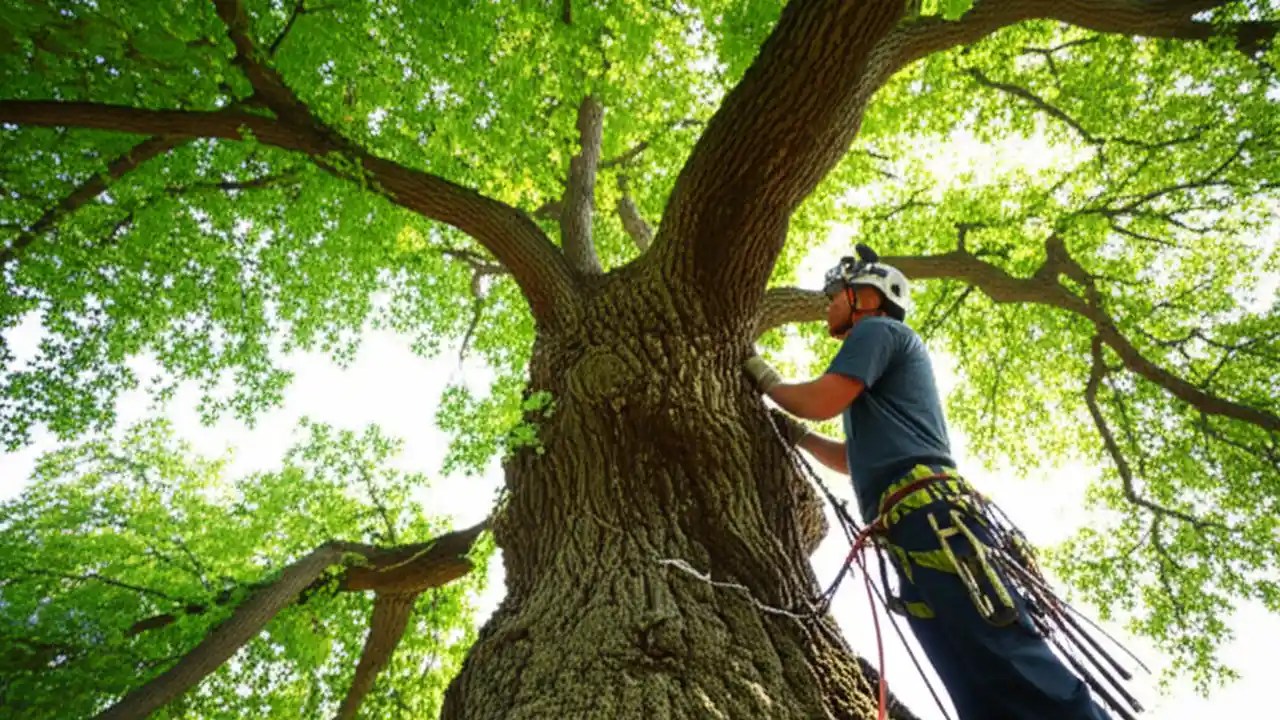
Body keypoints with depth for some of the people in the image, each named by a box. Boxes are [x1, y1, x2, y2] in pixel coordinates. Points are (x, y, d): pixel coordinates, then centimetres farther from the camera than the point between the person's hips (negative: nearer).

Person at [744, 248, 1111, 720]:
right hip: (917, 531, 10)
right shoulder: (878, 355, 34)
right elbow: (858, 458, 37)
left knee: (1018, 673, -17)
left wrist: (765, 379, 12)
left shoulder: (877, 330, 7)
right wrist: (794, 433, 33)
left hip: (928, 516, -10)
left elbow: (821, 402, -6)